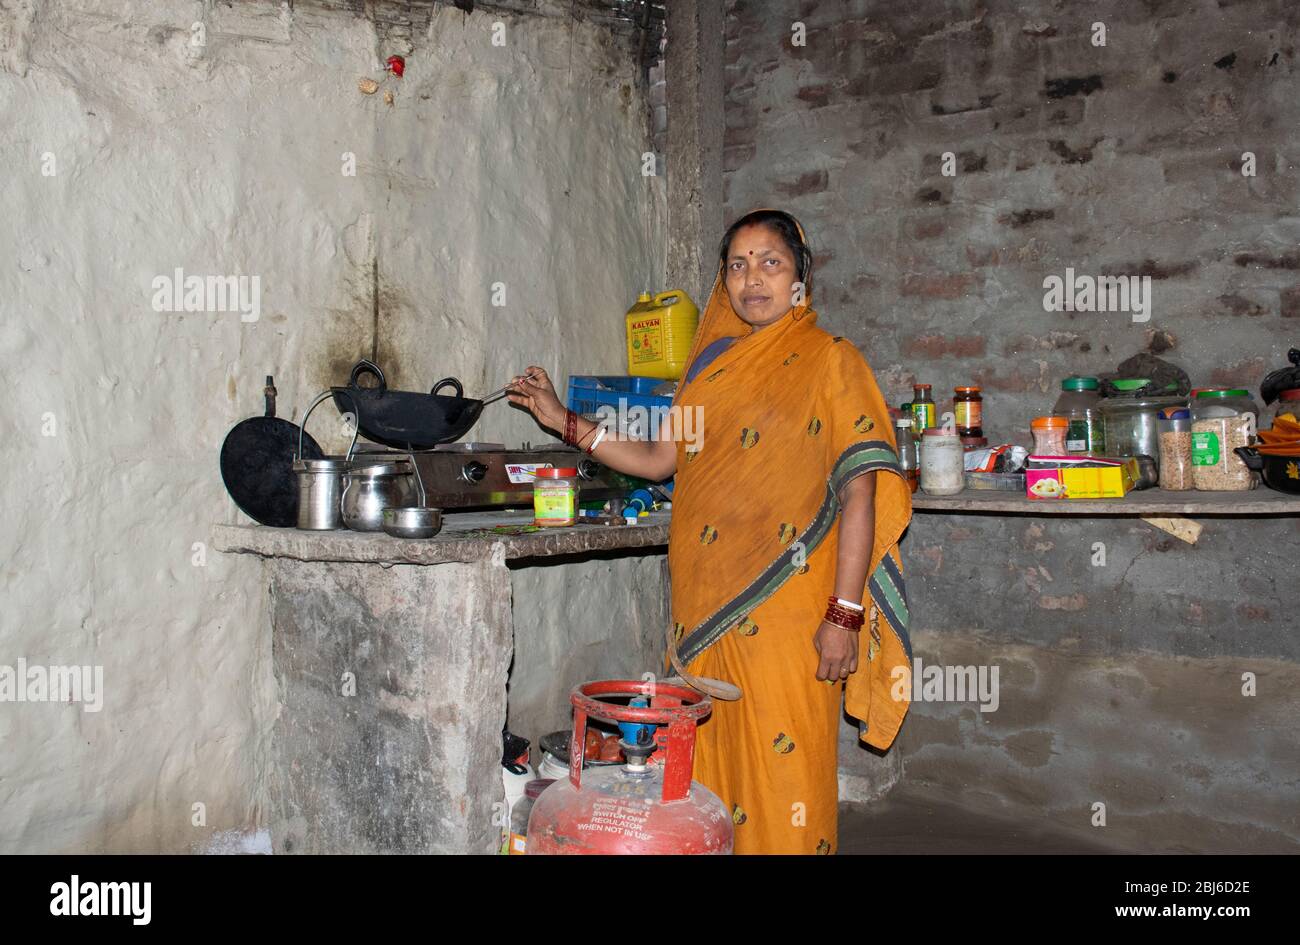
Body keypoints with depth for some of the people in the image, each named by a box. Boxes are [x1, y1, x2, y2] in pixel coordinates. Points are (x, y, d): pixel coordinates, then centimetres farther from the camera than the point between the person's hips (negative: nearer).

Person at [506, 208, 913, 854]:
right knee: (706, 764, 9)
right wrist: (564, 421, 11)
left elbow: (858, 492, -7)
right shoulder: (713, 363, 16)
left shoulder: (829, 360, -1)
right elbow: (660, 459, 18)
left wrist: (844, 615, -14)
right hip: (706, 604, 5)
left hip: (785, 607, -5)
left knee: (780, 770, -3)